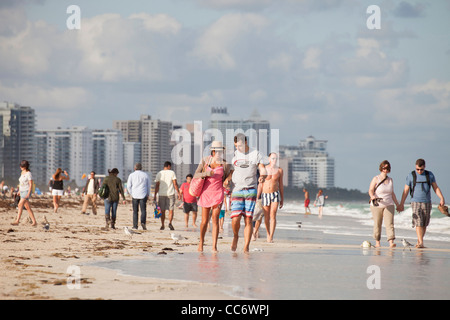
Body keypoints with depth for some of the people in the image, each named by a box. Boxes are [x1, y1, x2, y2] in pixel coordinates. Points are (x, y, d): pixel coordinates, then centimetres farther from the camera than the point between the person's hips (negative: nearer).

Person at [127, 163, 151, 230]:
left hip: (134, 195, 0)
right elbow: (148, 186, 12)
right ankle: (143, 222, -23)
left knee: (135, 211, 6)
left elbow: (128, 186, 1)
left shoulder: (131, 175, 4)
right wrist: (148, 195, 21)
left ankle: (135, 226, 3)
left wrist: (131, 194, 12)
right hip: (143, 195, 0)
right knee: (143, 210, 0)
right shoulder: (145, 175, 7)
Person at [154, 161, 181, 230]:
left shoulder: (159, 174, 5)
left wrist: (155, 195, 5)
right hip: (170, 194, -2)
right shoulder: (172, 173, -2)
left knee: (162, 211, 9)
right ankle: (170, 223, -18)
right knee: (171, 210, 2)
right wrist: (179, 193, -1)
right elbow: (175, 184, -6)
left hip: (161, 194, 2)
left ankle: (162, 225, 11)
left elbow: (157, 185, 3)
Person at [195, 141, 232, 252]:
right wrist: (206, 173, -18)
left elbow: (226, 179, 12)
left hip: (218, 193, -1)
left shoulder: (225, 164, 1)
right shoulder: (205, 161, 1)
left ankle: (214, 246, -11)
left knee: (215, 219, -10)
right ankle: (201, 242, 28)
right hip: (206, 192, 1)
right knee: (204, 221, 4)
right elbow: (196, 175, -2)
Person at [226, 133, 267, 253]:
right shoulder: (234, 155, 9)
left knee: (248, 219, -4)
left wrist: (262, 176, -21)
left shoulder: (255, 154, 6)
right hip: (237, 190, 0)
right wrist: (227, 179, -10)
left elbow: (262, 169, 2)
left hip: (251, 190, 0)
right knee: (235, 219, -12)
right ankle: (235, 236, 18)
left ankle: (246, 247, 1)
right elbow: (230, 171, 12)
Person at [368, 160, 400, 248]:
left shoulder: (390, 180, 11)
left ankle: (391, 242, -21)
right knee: (377, 224, 6)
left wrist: (397, 204, 20)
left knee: (389, 224, -11)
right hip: (377, 205, -2)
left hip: (389, 205, 2)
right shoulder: (376, 179, -2)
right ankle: (377, 242, 20)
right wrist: (372, 196, -31)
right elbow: (370, 190, -10)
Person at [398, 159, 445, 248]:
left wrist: (442, 198, -9)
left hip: (427, 203, 3)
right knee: (418, 223, -16)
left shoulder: (430, 175, 5)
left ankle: (418, 242, 18)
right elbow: (406, 190, 4)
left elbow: (436, 188, 6)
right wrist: (401, 204, 2)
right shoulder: (411, 176, -1)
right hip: (416, 203, -3)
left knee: (424, 225, 5)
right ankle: (421, 243, -23)